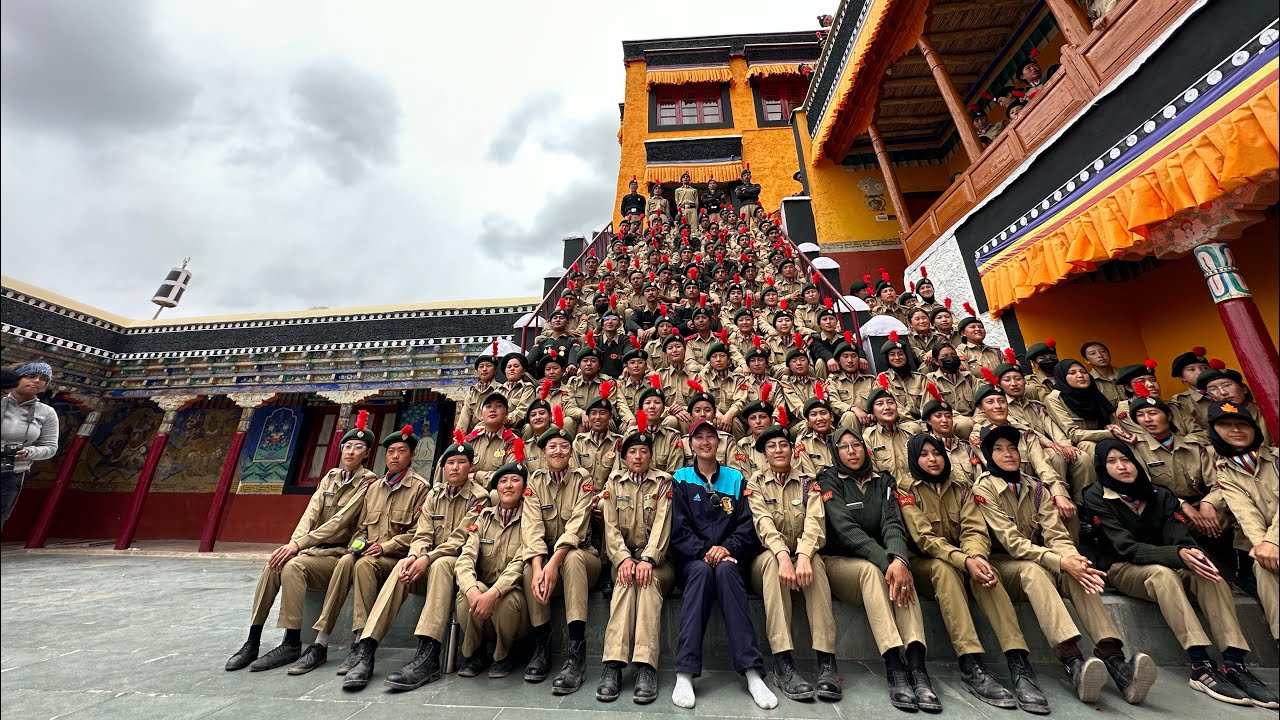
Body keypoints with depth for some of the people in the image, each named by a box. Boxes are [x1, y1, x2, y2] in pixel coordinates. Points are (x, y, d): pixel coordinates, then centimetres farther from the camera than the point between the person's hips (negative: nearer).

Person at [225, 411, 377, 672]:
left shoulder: (369, 483, -11)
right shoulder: (331, 476, 11)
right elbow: (311, 513, 1)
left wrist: (299, 545, -22)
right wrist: (293, 543, -15)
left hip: (338, 554, -6)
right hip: (314, 549, 6)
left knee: (293, 566, -27)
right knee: (273, 567, -19)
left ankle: (292, 644, -18)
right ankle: (252, 642, -8)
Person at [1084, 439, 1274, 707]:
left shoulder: (1160, 495, 6)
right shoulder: (1096, 498, -9)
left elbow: (1179, 537, -5)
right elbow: (1126, 547, -16)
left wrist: (1192, 553, -28)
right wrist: (1178, 555, -29)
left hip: (1166, 566, 4)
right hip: (1122, 569, -4)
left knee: (1207, 573, -27)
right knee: (1162, 573, -35)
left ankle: (1234, 664, -29)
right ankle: (1201, 666, -37)